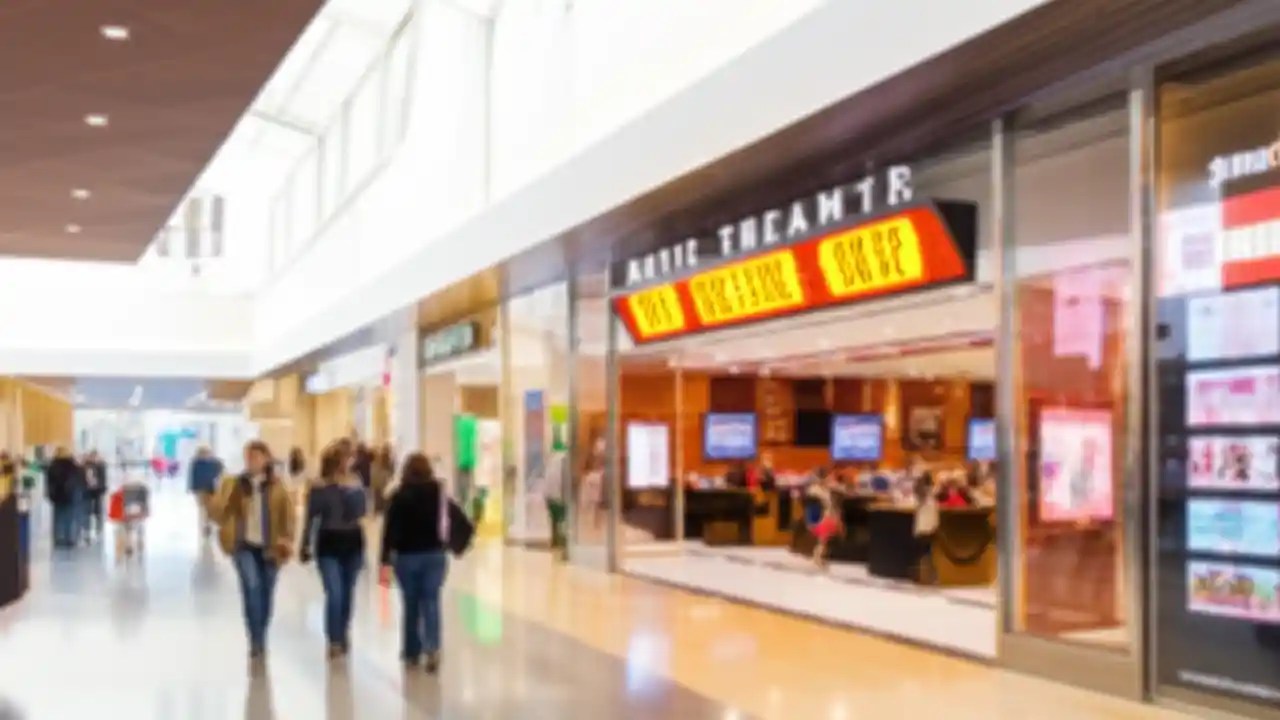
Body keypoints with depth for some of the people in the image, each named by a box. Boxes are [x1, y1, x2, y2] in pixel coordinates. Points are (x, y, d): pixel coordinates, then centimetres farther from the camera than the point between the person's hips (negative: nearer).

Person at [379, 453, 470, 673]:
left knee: (411, 603, 11)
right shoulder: (440, 494, 3)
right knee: (431, 601, 1)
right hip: (435, 555, 2)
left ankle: (412, 652, 21)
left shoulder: (400, 497, -6)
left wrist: (385, 562, -15)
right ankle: (432, 648, -18)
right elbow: (464, 523, -1)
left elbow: (390, 531, -13)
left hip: (407, 556, -2)